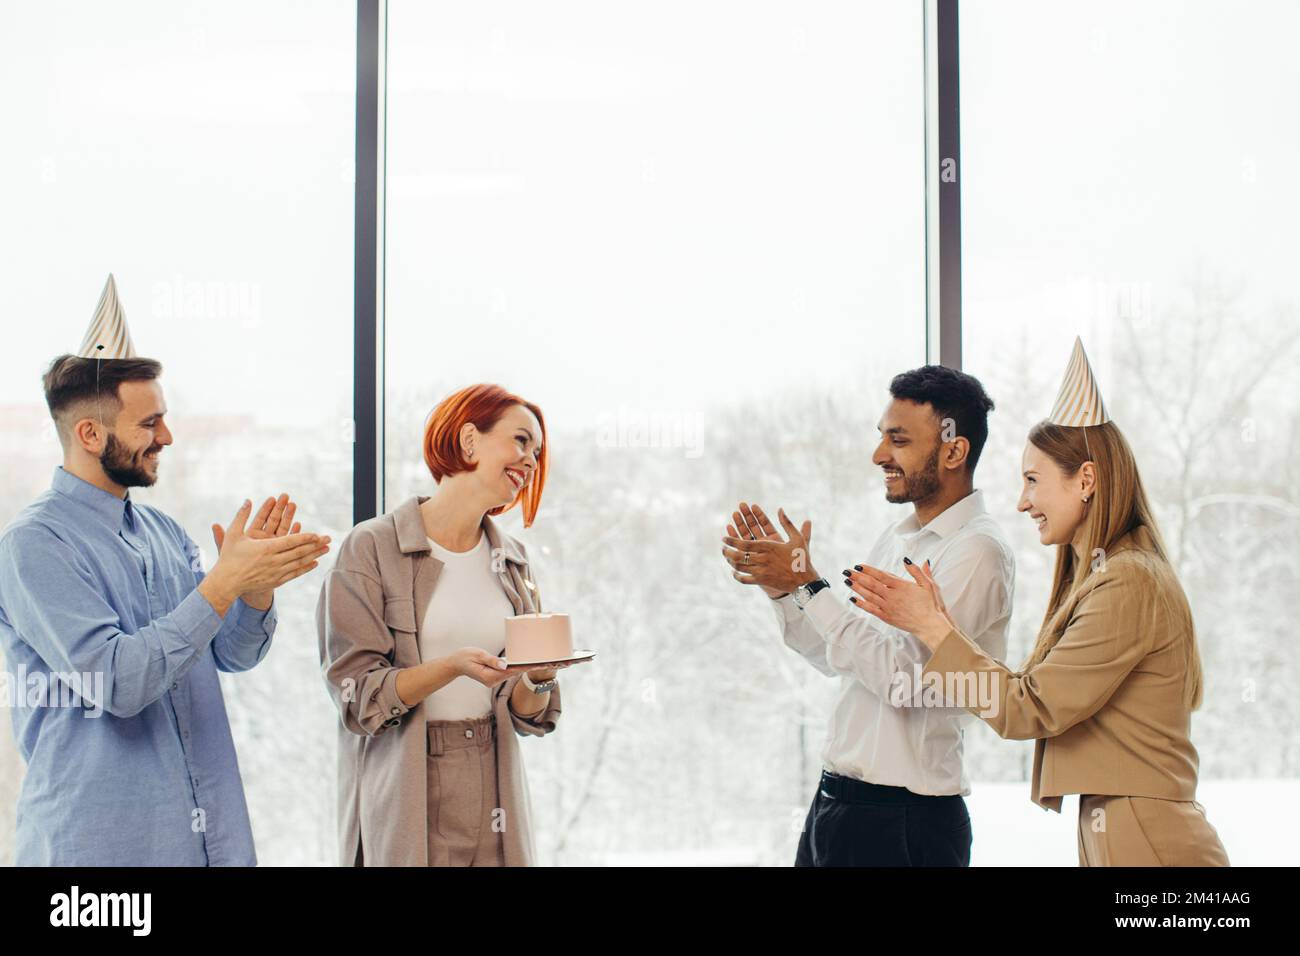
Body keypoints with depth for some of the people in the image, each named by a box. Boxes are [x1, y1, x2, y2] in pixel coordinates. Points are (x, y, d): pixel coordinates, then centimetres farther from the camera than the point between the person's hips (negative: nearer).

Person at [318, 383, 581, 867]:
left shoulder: (512, 562, 10)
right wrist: (453, 668, -24)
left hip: (493, 791, 5)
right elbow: (359, 695, -12)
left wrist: (539, 680, -13)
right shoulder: (373, 548, -6)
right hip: (405, 805, -5)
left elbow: (525, 711, 8)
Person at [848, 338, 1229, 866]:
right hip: (1111, 836, 9)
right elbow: (1030, 694, 11)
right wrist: (940, 620, 7)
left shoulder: (1127, 583, -14)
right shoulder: (1102, 576, 16)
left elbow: (1027, 711, -14)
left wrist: (932, 625, -8)